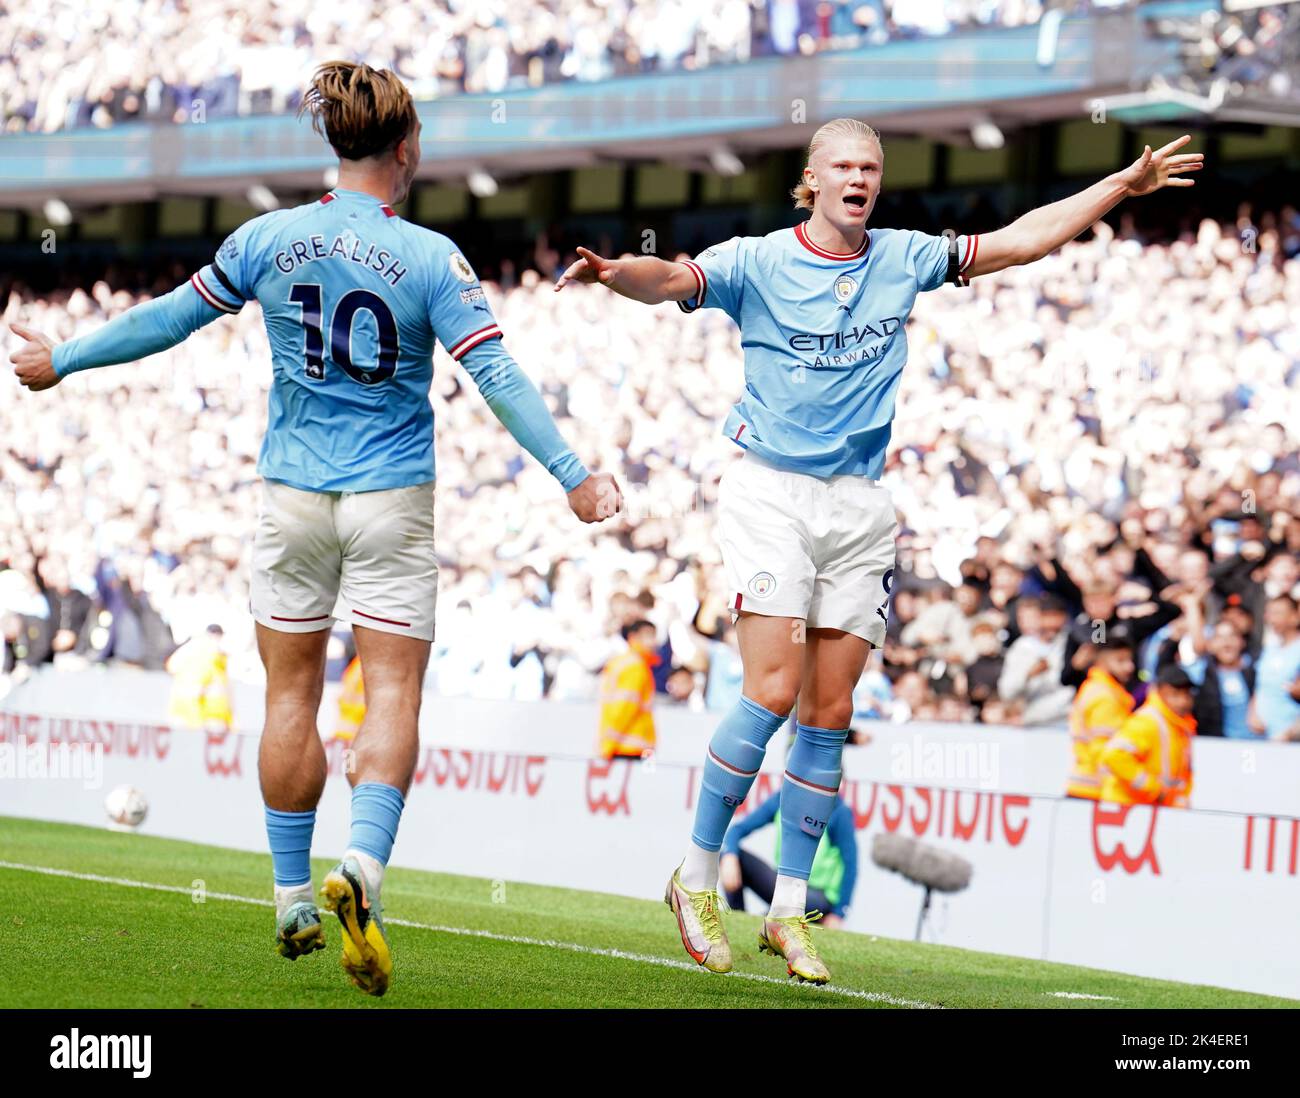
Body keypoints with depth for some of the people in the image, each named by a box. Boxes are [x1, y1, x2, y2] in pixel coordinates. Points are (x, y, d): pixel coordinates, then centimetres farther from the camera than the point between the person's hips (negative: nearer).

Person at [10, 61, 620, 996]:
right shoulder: (430, 258, -9)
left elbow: (169, 317, 7)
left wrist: (63, 359, 21)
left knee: (292, 693, 10)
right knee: (393, 693, -2)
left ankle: (294, 902, 16)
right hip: (391, 498, -2)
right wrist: (572, 474, -10)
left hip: (294, 493, 3)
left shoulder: (267, 240, -1)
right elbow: (496, 375, -13)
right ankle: (362, 867, -24)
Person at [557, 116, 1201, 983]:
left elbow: (1021, 240, 14)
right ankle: (696, 875, -1)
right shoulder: (758, 263, -3)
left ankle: (790, 910, 10)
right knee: (773, 692, -16)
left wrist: (1126, 185, 11)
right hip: (770, 491, -4)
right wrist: (613, 273, -40)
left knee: (829, 715, 2)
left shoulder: (901, 259, 9)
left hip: (862, 506, 4)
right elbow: (670, 281, -18)